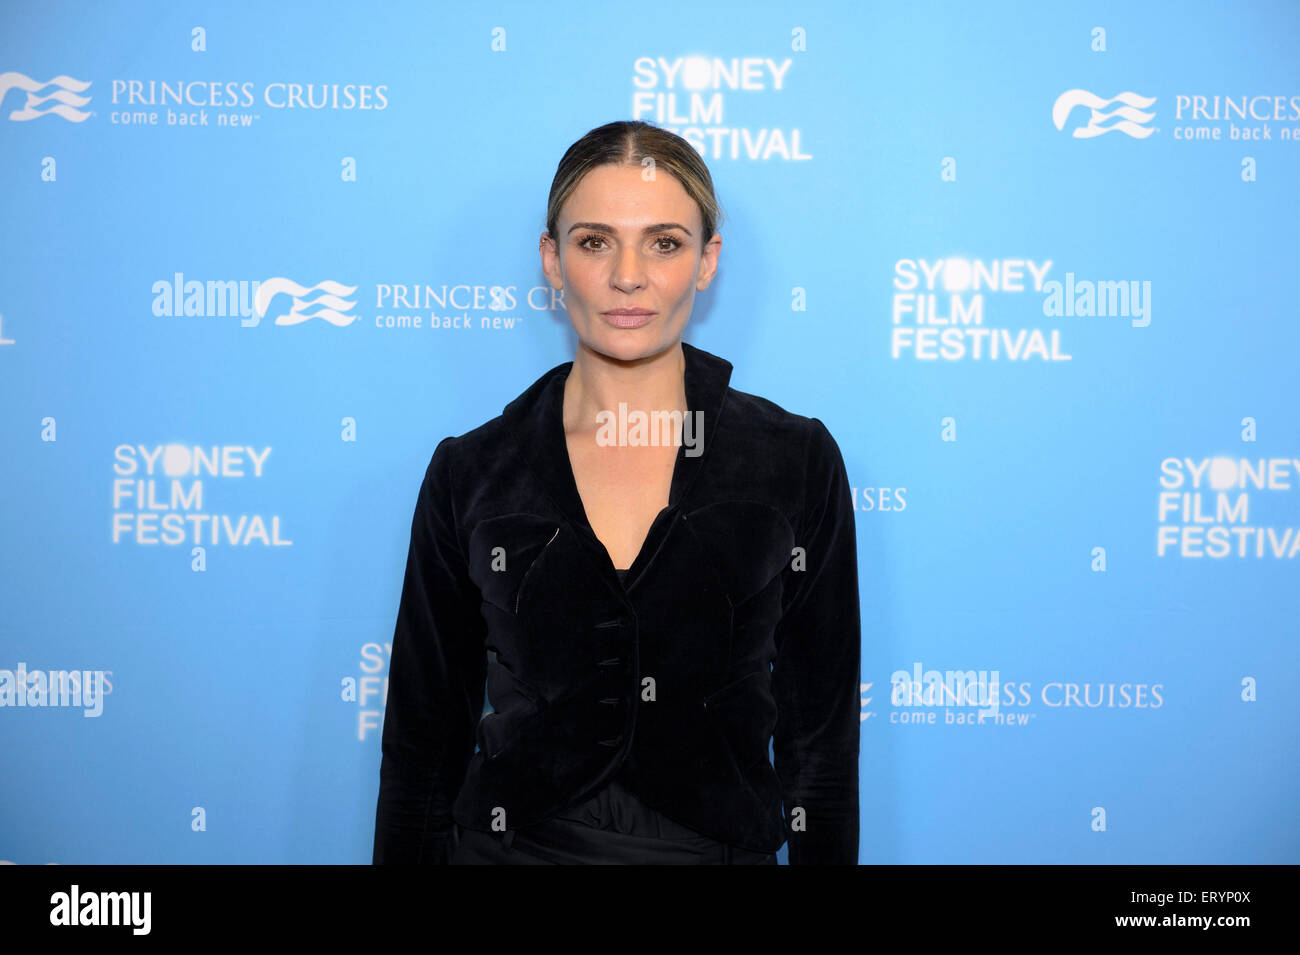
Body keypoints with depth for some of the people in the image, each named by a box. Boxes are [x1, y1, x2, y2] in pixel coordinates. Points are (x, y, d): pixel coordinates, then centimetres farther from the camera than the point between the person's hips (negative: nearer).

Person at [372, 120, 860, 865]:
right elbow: (424, 735, 1)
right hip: (512, 843, 0)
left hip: (722, 843, 0)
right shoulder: (471, 473, -4)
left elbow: (822, 733, -1)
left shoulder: (798, 462, -5)